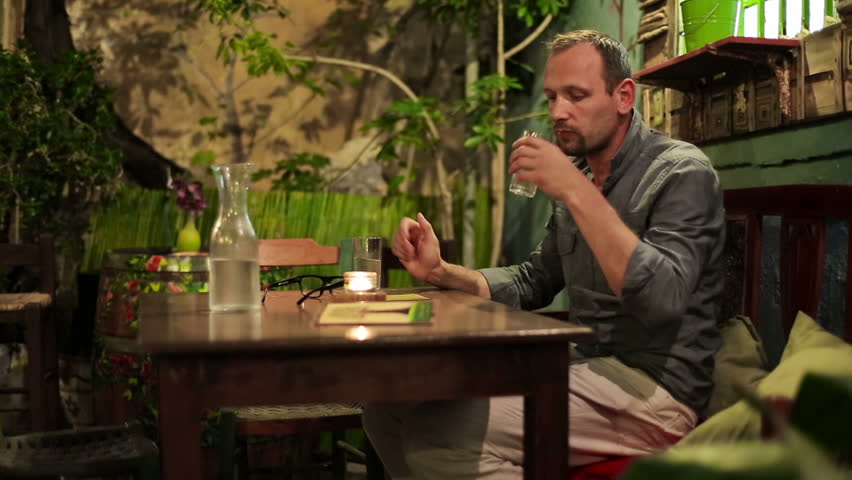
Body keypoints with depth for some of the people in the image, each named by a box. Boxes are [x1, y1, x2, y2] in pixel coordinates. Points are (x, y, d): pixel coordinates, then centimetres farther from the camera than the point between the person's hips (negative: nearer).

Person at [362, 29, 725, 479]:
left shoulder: (681, 172, -11)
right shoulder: (578, 173, 13)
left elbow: (663, 301, -26)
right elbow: (533, 282, 22)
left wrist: (576, 191, -25)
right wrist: (442, 272, 6)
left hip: (652, 388, -8)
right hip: (584, 367, 8)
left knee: (440, 433, -26)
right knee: (388, 403, -3)